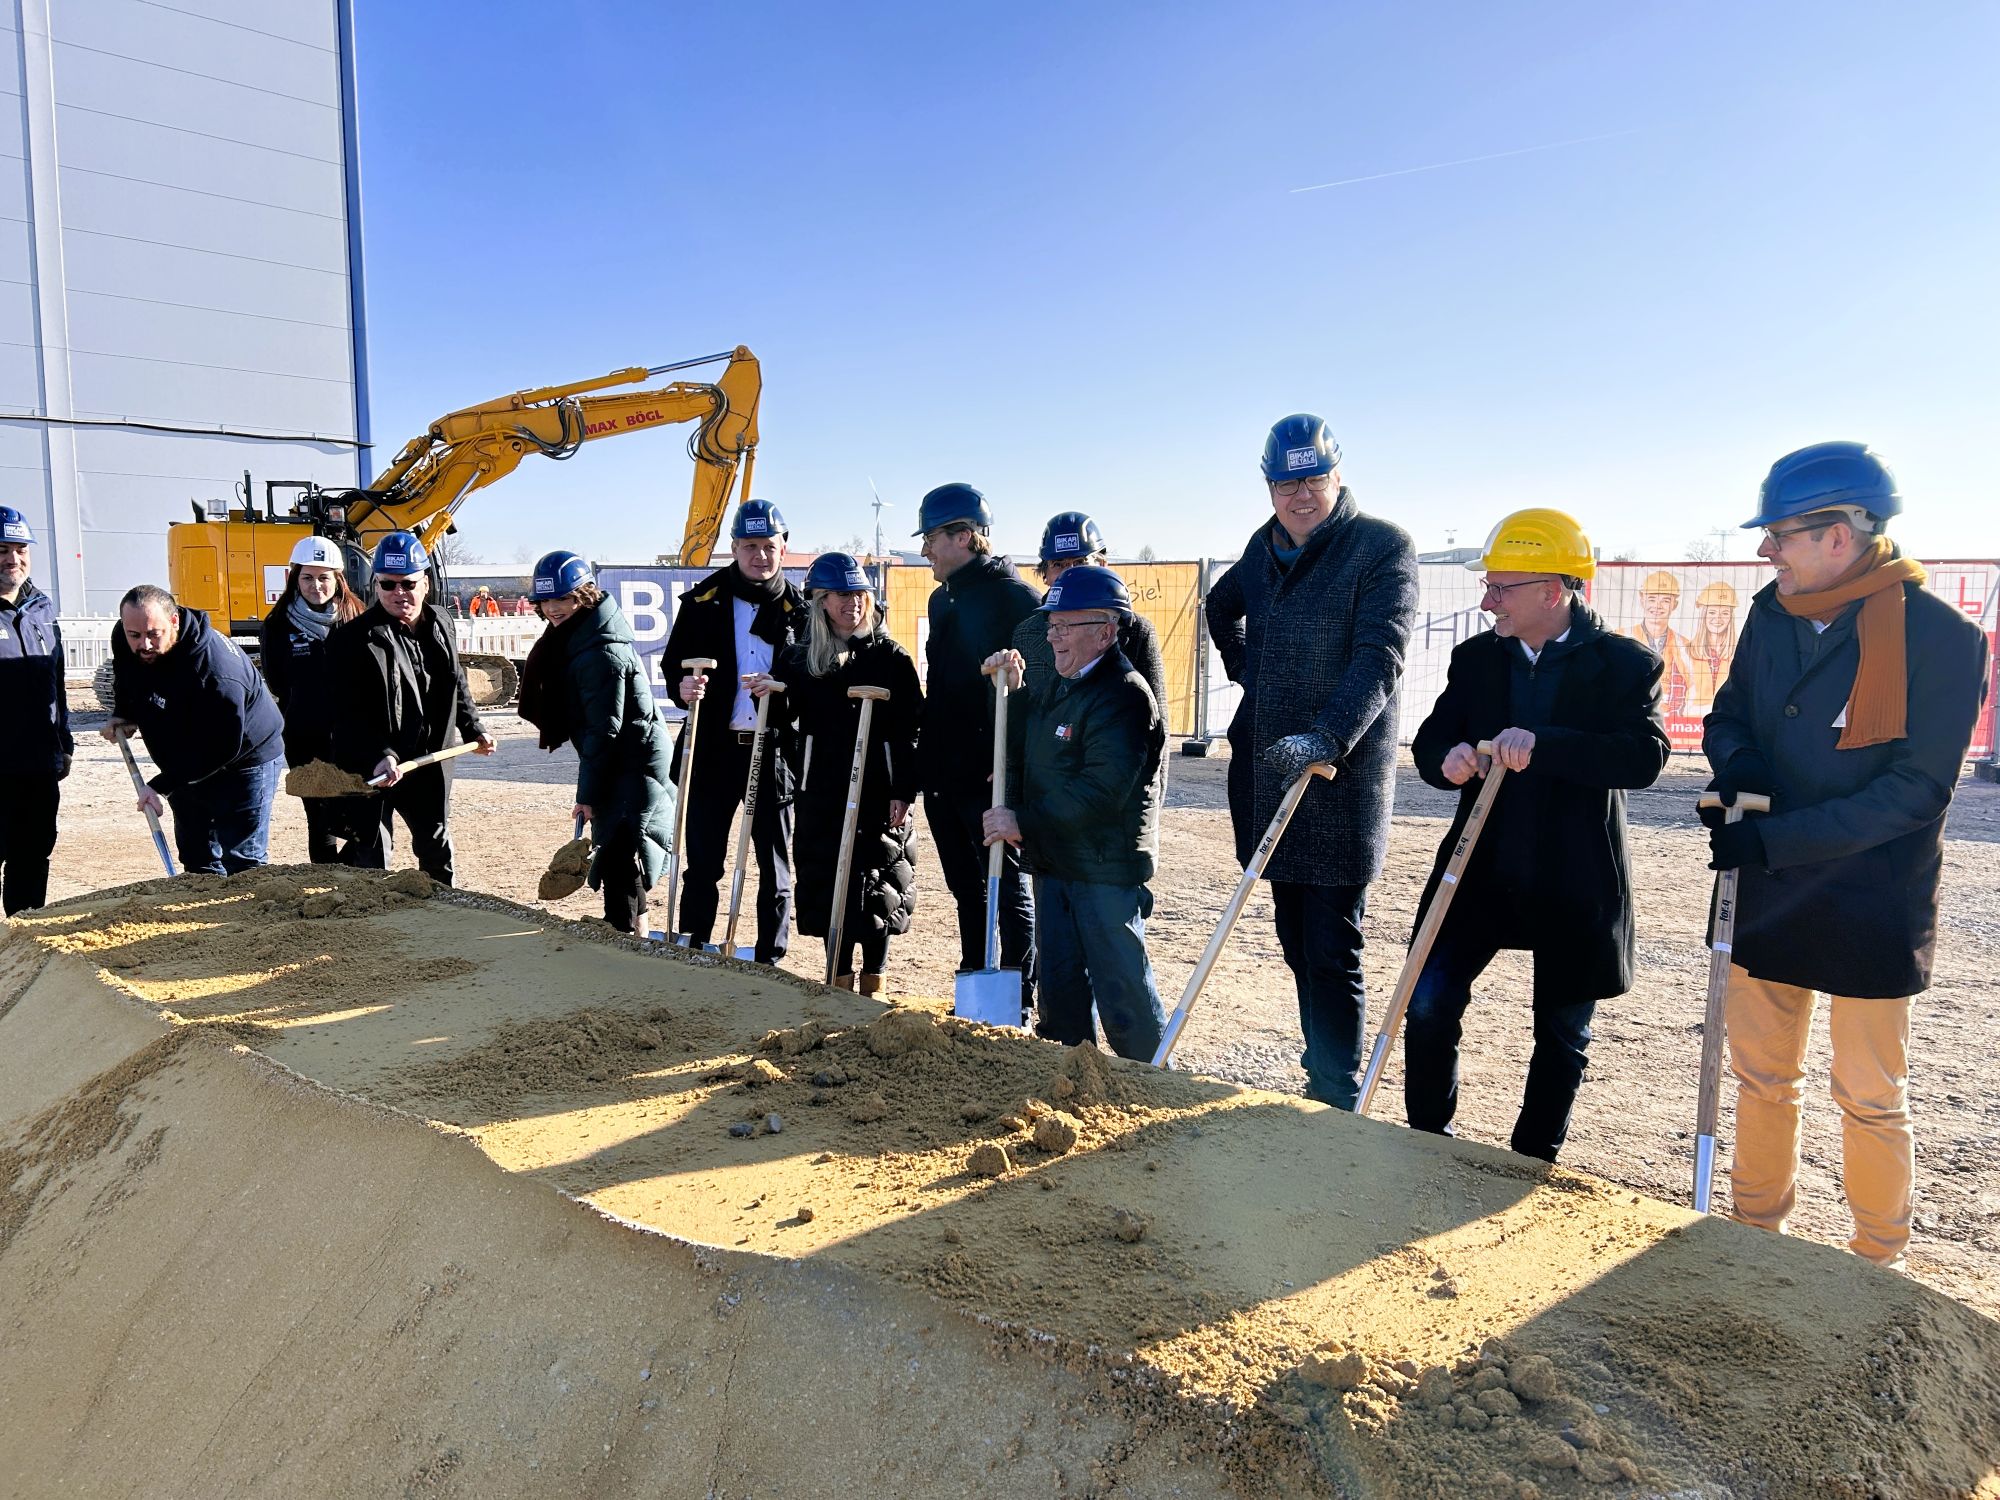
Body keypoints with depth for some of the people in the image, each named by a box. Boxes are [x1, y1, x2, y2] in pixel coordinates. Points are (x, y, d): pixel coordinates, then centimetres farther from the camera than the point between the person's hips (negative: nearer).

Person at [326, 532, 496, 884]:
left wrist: (474, 730, 14)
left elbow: (457, 684, 20)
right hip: (371, 769, -6)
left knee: (437, 845, 22)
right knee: (371, 858, 1)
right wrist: (380, 757, -30)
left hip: (429, 762, 6)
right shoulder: (354, 639, -15)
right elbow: (350, 716, -20)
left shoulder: (441, 625, 5)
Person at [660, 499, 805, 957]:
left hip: (774, 752, 0)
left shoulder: (797, 608, 3)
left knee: (775, 866, 8)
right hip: (713, 749, 0)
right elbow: (674, 664, 6)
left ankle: (770, 961, 19)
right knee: (702, 863, 5)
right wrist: (683, 687, -16)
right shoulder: (704, 600, 4)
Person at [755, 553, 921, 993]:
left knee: (877, 889, 3)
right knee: (829, 887, 5)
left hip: (878, 791, -2)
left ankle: (872, 985, 15)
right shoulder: (799, 657, 8)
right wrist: (771, 696, -10)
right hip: (822, 792, 3)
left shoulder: (889, 656, 0)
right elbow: (783, 717, 13)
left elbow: (910, 729, -3)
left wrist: (904, 791, -10)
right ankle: (840, 984, 16)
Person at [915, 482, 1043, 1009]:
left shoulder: (1012, 595, -11)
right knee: (967, 888, 16)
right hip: (943, 775, 9)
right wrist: (924, 761, 20)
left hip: (991, 774, -8)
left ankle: (1020, 1001, 9)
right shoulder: (943, 599, 16)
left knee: (1007, 886, 0)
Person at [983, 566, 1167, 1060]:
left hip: (1107, 868, -9)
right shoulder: (1058, 688, 15)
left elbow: (1101, 790, -25)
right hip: (1054, 861, 9)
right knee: (1059, 983, 15)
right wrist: (1011, 690, 11)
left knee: (1122, 986, -1)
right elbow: (1023, 754, 26)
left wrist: (1024, 822, -19)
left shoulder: (1124, 695, -17)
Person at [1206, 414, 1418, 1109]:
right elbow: (1221, 607, 34)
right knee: (1297, 946, 15)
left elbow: (1379, 658, -19)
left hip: (1341, 784, -6)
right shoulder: (1264, 547, 12)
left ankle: (1336, 1101, 6)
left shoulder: (1383, 547, -7)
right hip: (1266, 776, 7)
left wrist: (1329, 736, -32)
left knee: (1331, 953, -4)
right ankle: (1322, 1076, 30)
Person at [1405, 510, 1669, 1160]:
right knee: (1428, 1007, -4)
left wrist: (1542, 744, -34)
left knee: (1562, 1033, 11)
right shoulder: (1475, 657, 4)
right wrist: (1448, 757, -21)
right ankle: (1428, 1142, 18)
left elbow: (1645, 755, -21)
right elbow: (1431, 742, 4)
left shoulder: (1625, 664, -8)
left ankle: (1532, 1165, 31)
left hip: (1575, 884, -2)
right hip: (1482, 871, 3)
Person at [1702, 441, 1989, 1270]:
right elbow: (1729, 714, 13)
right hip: (1766, 893, 5)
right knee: (1761, 1075, 17)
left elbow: (1916, 790, -19)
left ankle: (1879, 1258, 31)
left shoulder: (1942, 636, -17)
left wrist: (1775, 837, -25)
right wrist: (1733, 762, -11)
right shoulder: (1773, 615, 0)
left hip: (1872, 910, -5)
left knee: (1870, 1097, 10)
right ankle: (1757, 1229, 35)